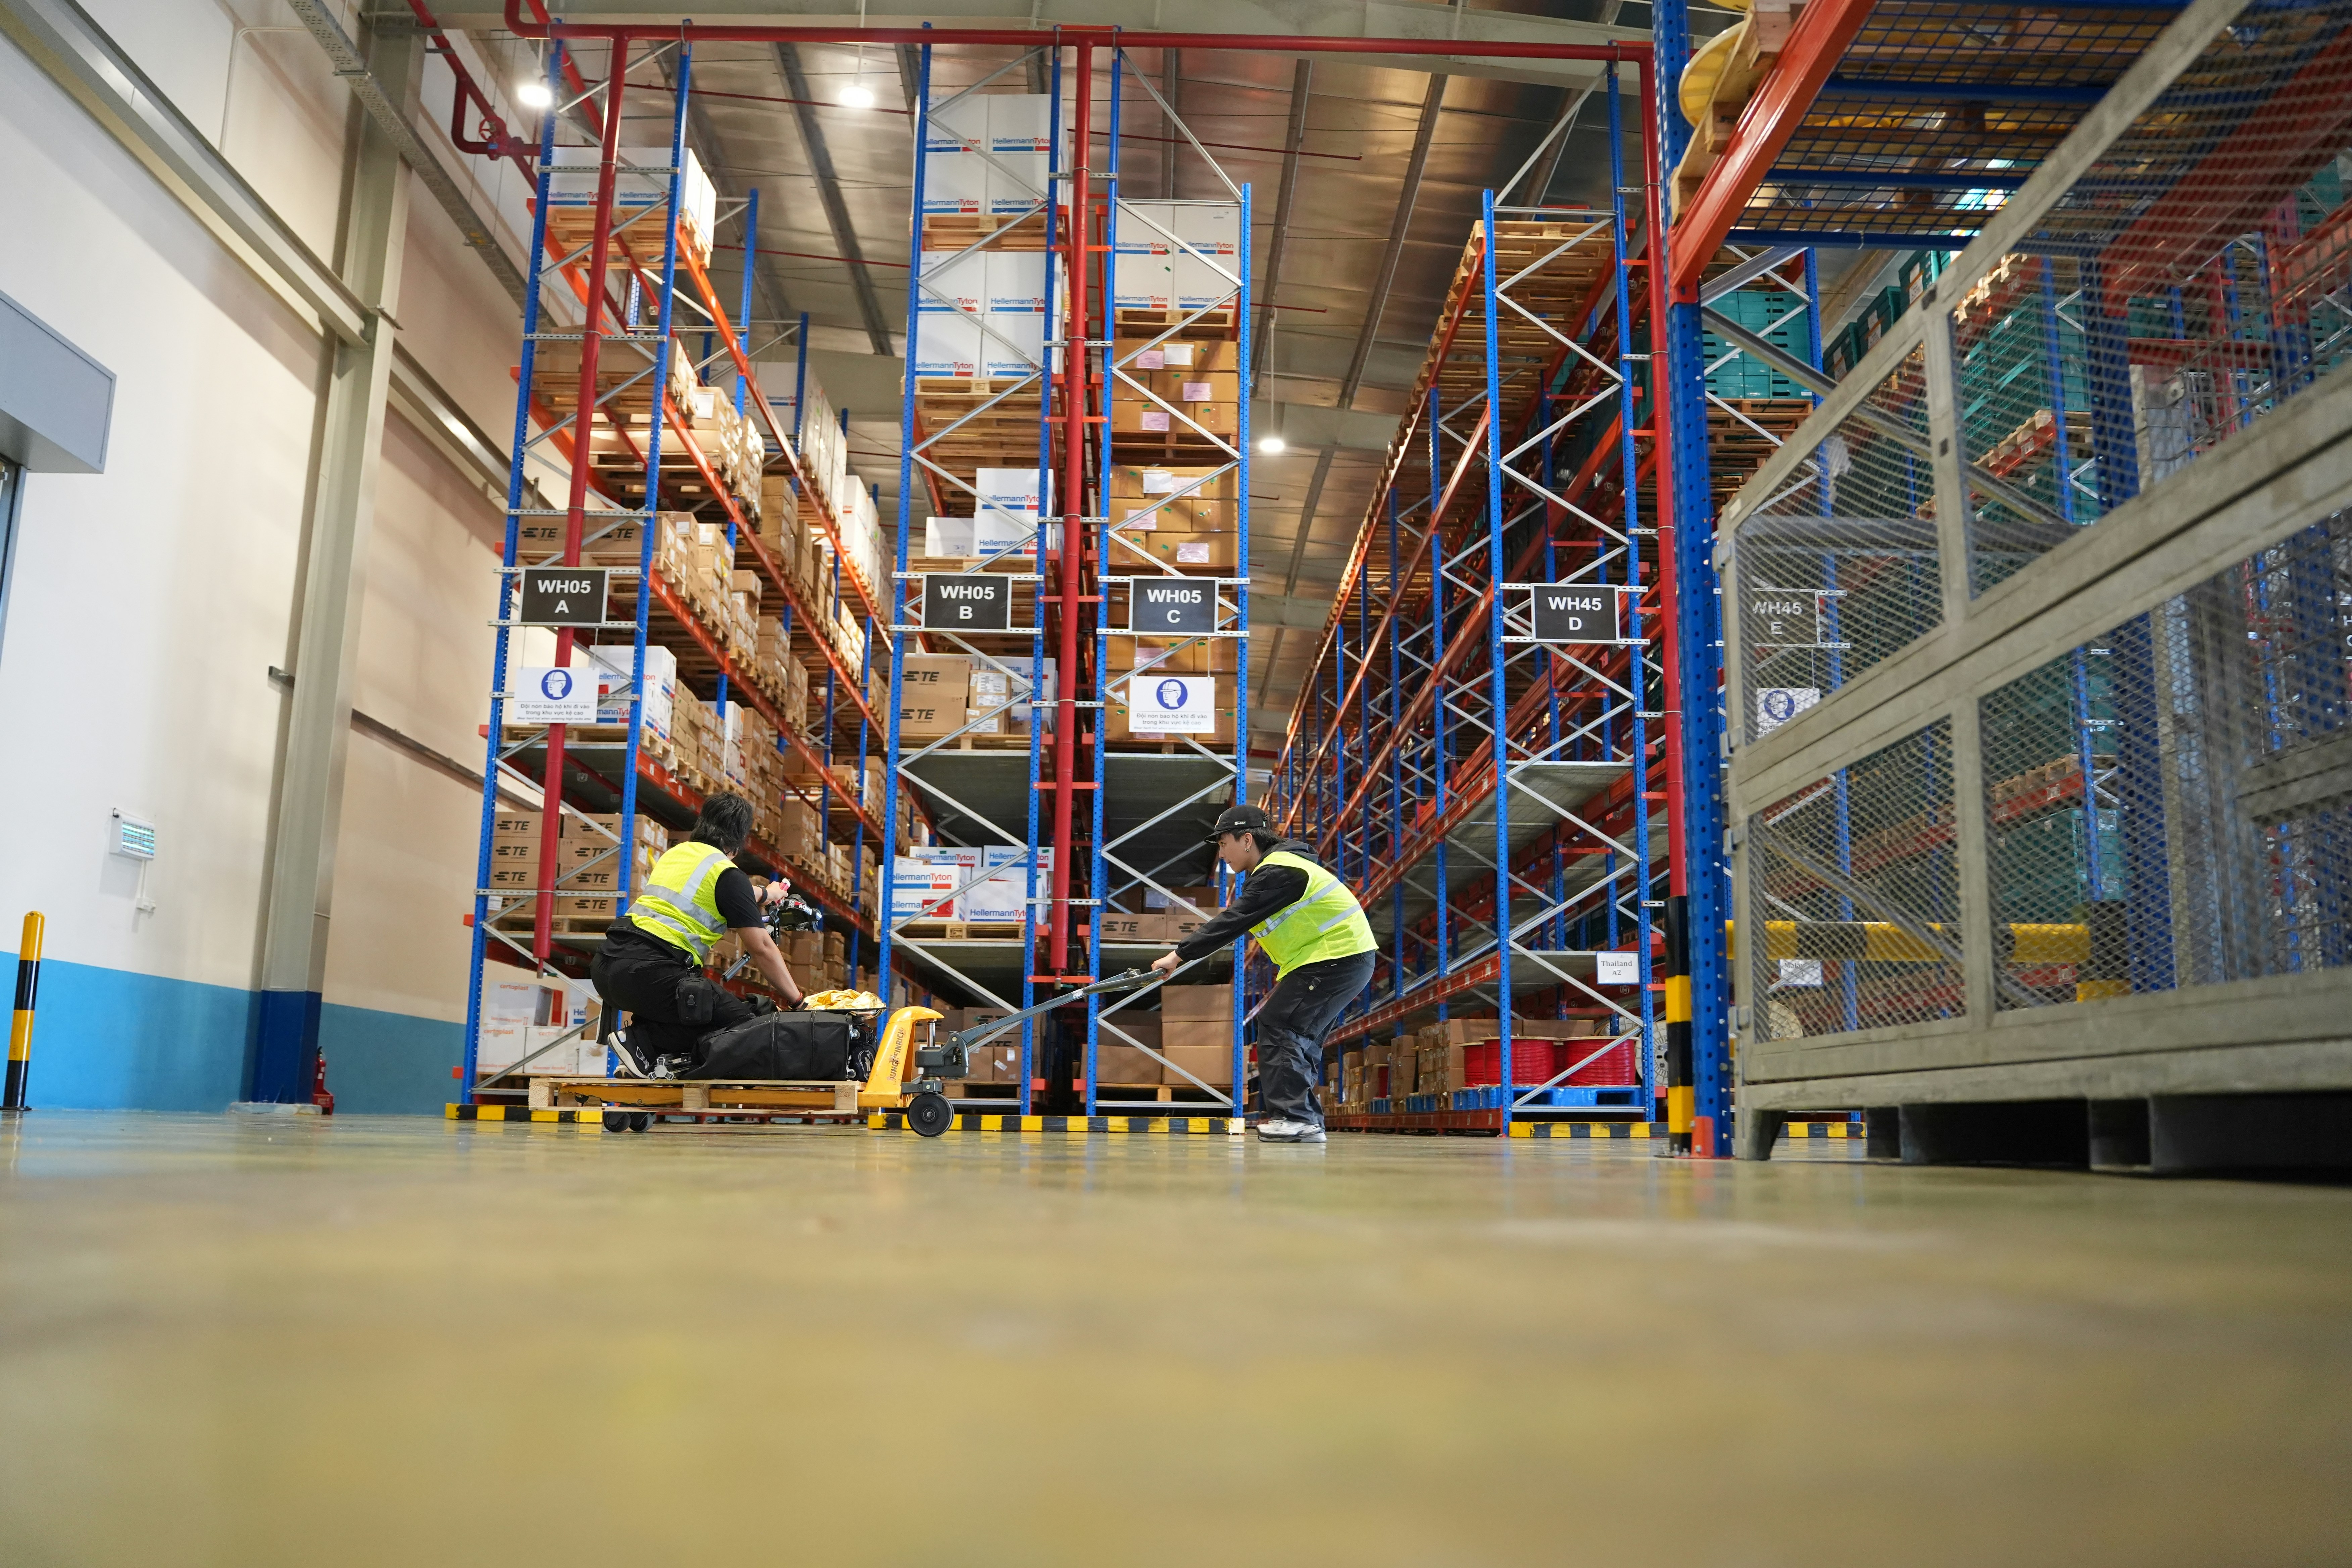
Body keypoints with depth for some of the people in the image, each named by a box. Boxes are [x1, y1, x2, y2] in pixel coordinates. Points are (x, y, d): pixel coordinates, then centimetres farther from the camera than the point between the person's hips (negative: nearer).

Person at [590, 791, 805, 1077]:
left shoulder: (676, 853, 22)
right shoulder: (728, 875, 0)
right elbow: (761, 949, -1)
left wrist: (765, 894, 62)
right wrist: (797, 1001, 9)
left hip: (606, 967, 9)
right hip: (648, 973, -8)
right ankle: (643, 1043, -13)